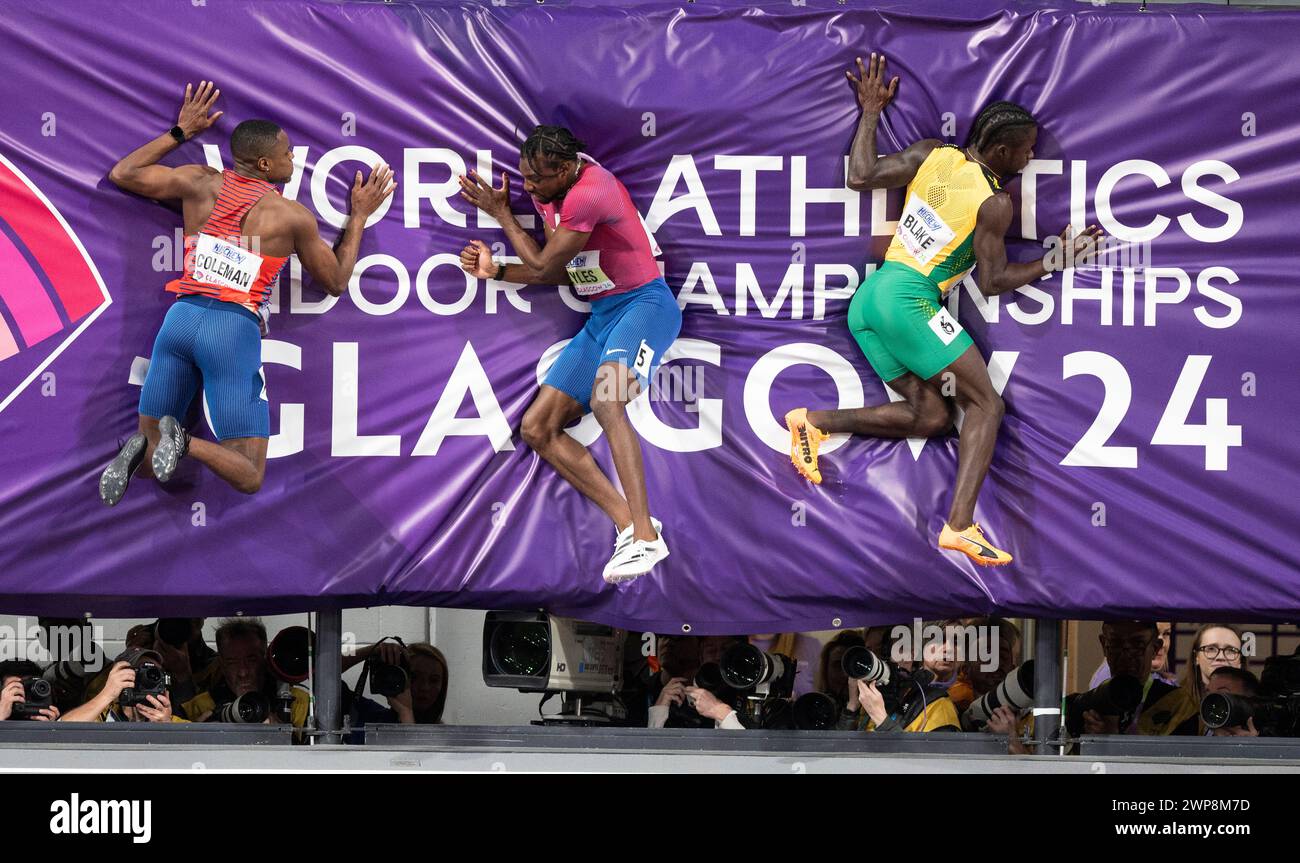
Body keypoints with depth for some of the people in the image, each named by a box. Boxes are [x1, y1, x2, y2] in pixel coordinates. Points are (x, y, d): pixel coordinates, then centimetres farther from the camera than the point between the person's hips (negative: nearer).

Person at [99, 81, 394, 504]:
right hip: (235, 329, -4)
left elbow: (121, 174, 21)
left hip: (182, 316, 4)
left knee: (151, 451, 16)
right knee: (248, 477, 1)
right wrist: (359, 217, 23)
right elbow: (336, 282, 14)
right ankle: (185, 443, -28)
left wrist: (179, 132, 27)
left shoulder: (199, 183, 6)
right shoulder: (293, 217, -1)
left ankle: (142, 448, -21)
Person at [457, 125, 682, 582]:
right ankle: (627, 524, -5)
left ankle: (646, 536, -39)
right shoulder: (549, 193, 7)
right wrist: (495, 271, 7)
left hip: (645, 304, -10)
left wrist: (501, 213, -3)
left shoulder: (589, 193, -23)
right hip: (601, 317, 10)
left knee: (605, 400, -37)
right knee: (536, 428, 3)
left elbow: (543, 265, -14)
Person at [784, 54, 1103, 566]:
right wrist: (1055, 262, 6)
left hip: (868, 298, 8)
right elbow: (992, 282, -2)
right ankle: (960, 525, -19)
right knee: (985, 405, -4)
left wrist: (870, 113, 17)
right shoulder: (995, 203, -8)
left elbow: (860, 177, 6)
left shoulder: (932, 154, 6)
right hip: (909, 300, -8)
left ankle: (815, 422, 3)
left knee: (932, 417, 11)